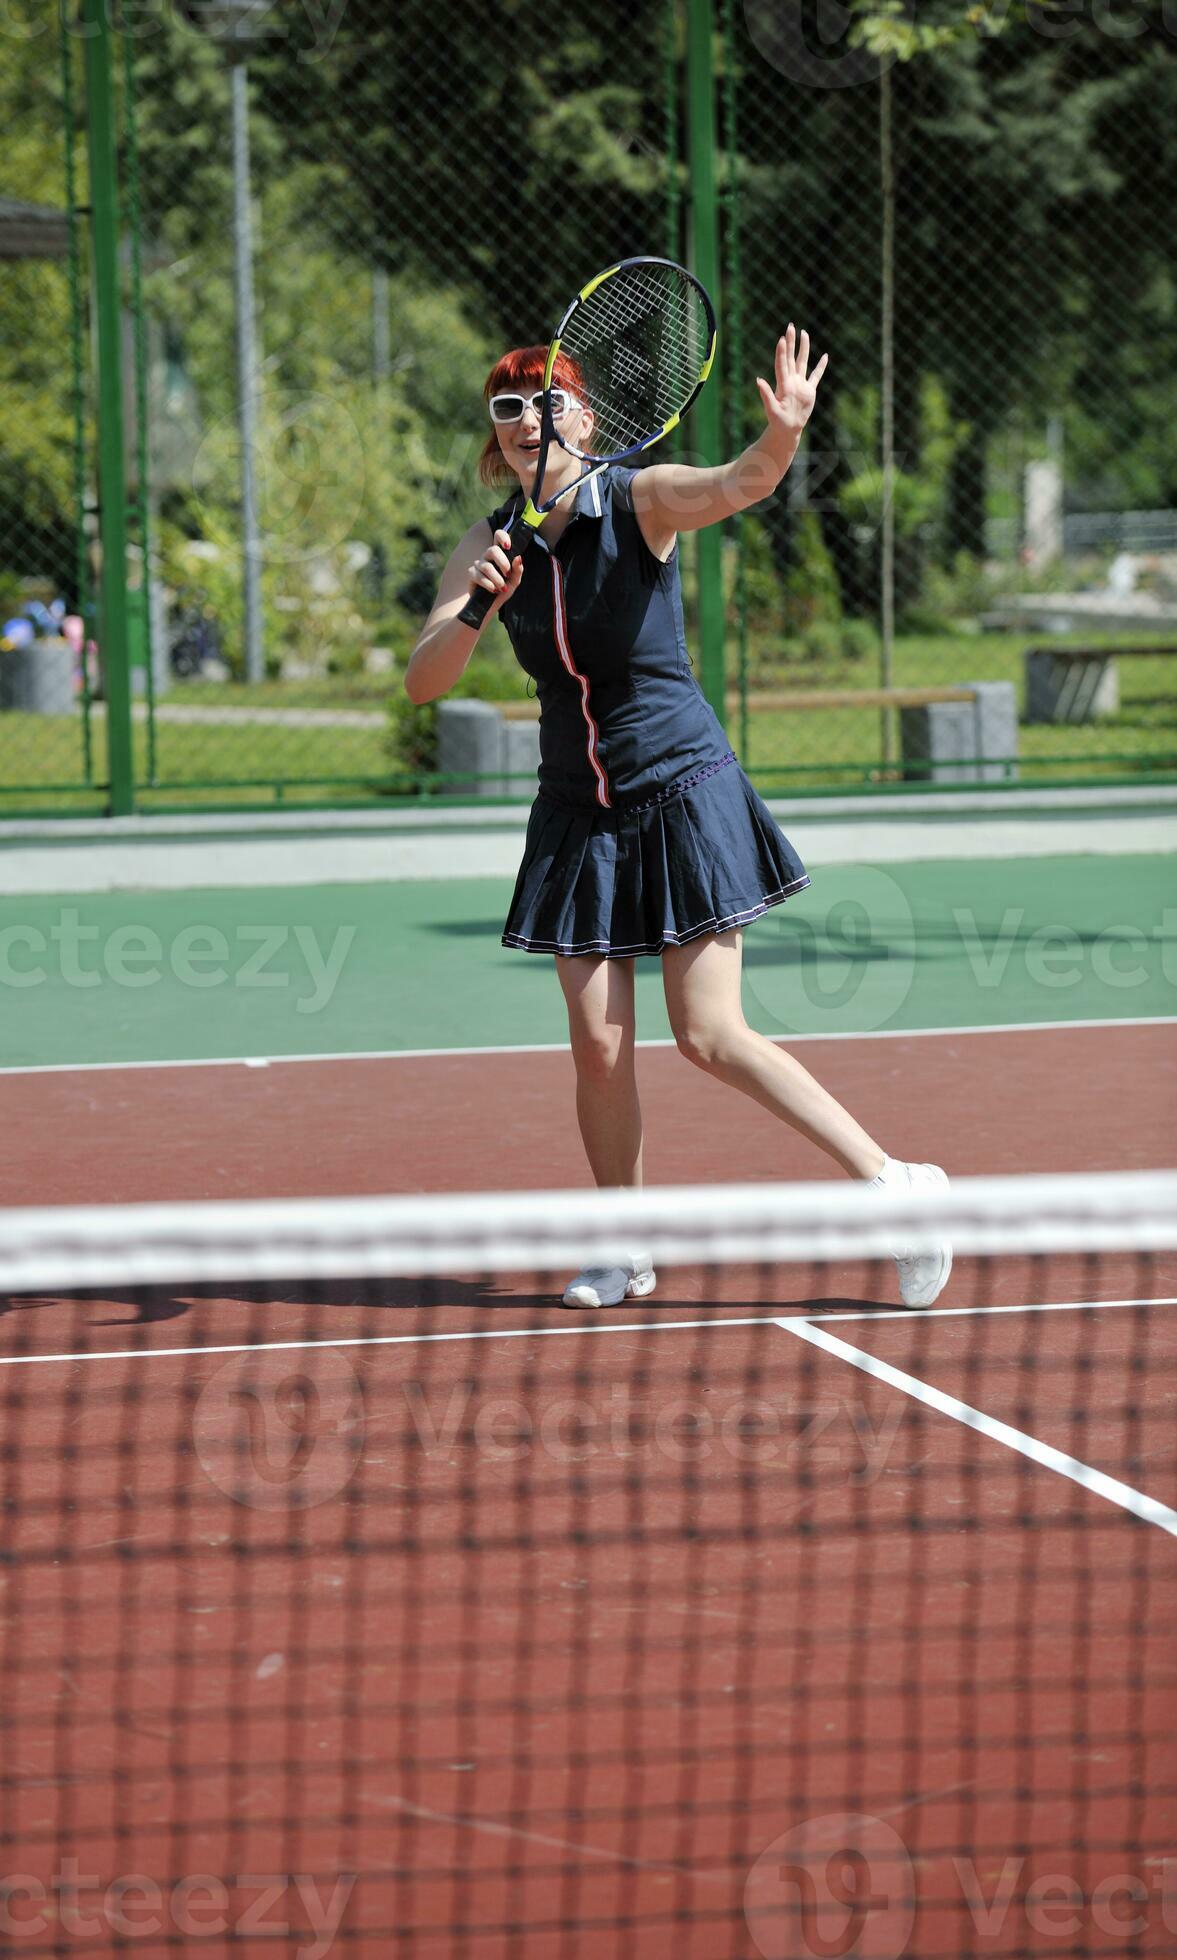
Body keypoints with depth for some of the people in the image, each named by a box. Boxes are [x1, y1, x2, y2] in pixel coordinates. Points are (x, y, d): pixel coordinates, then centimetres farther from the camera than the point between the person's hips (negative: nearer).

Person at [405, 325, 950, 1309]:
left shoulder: (642, 500, -11)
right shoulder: (489, 546, 0)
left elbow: (737, 485, -32)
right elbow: (424, 680, -8)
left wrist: (784, 434, -55)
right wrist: (478, 608, -28)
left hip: (682, 793, -4)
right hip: (579, 813, 4)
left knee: (710, 1035, -9)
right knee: (600, 1045, -1)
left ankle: (894, 1182, 2)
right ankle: (626, 1251, 16)